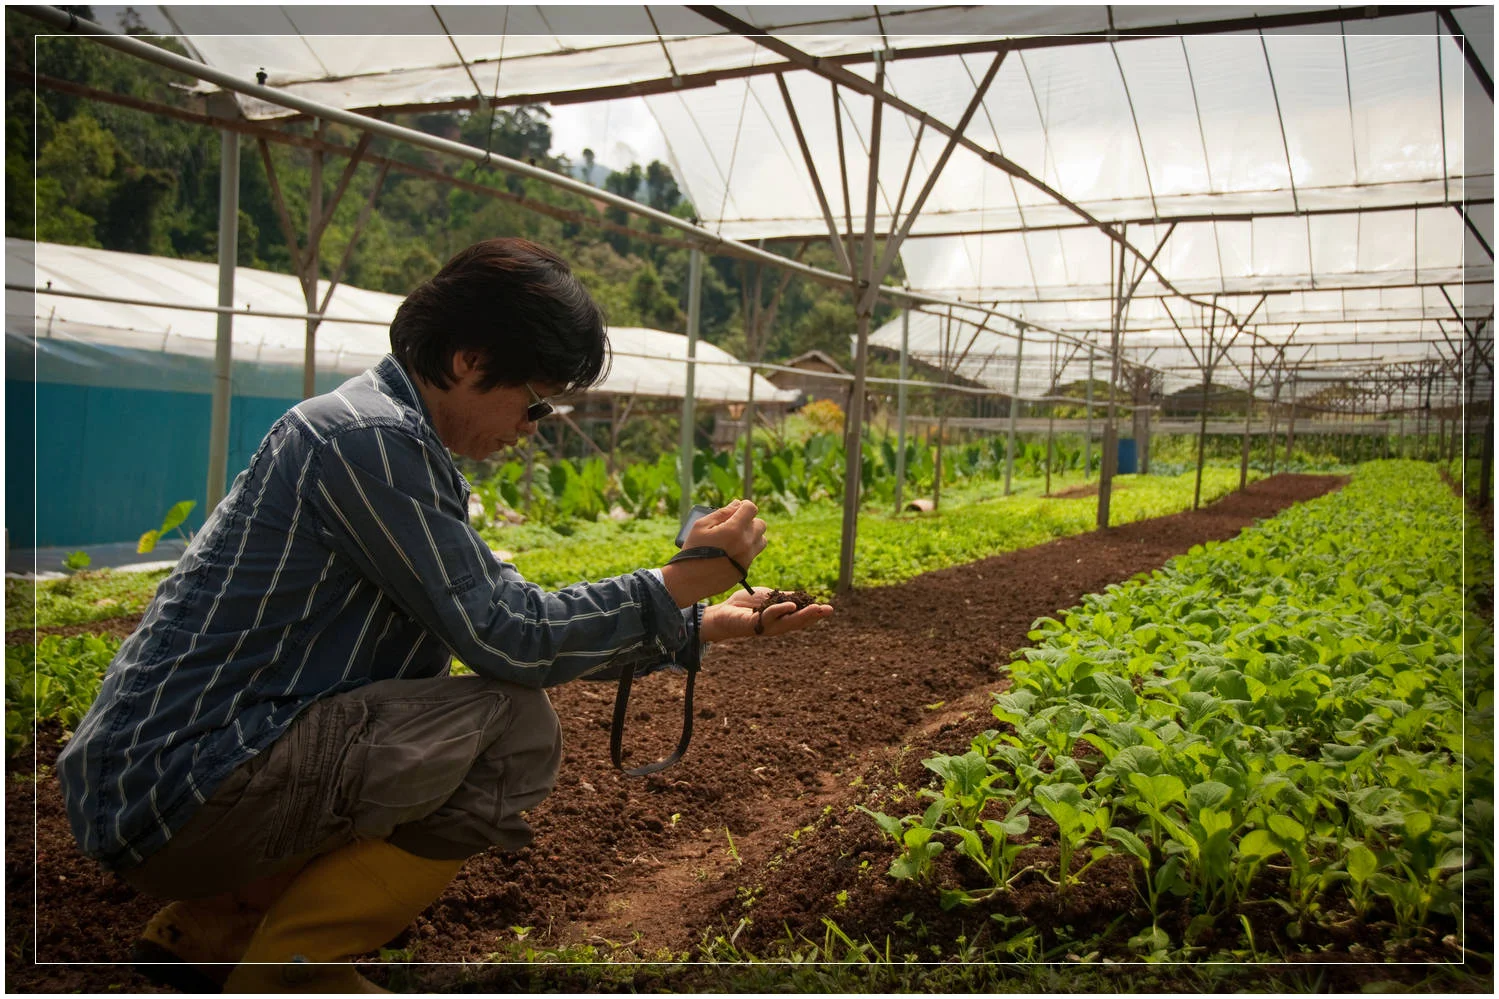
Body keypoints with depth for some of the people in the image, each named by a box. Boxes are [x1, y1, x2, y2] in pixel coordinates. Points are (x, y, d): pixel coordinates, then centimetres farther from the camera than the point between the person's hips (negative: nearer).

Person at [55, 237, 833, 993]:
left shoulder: (402, 441, 12)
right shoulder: (368, 437, -19)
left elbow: (511, 616, 12)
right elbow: (504, 636, -21)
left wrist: (706, 626, 7)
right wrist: (683, 582, -14)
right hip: (178, 788, -10)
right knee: (516, 730, -20)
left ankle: (210, 929, 16)